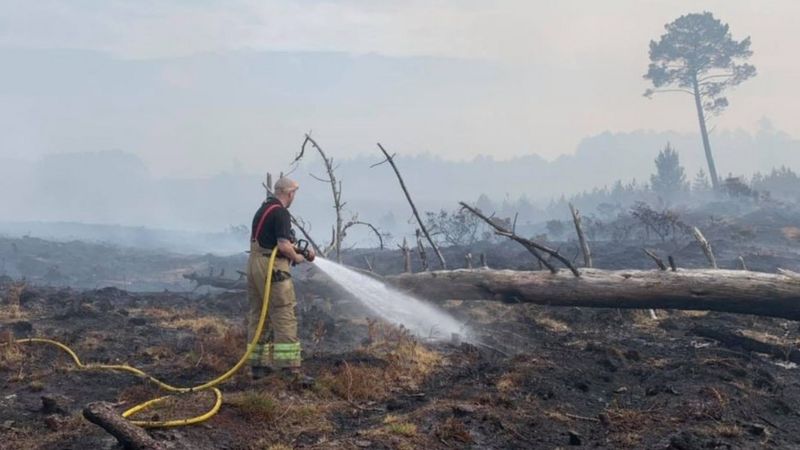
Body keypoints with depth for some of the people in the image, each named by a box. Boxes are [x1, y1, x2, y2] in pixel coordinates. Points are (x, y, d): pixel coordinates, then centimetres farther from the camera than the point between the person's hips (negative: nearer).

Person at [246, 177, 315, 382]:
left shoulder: (263, 209, 17)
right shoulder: (281, 213, -13)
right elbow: (283, 245, -22)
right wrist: (296, 257, -2)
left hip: (255, 263, 10)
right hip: (272, 267, -10)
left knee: (258, 317, 13)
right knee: (284, 318, -8)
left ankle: (258, 365, 19)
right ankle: (290, 368, -11)